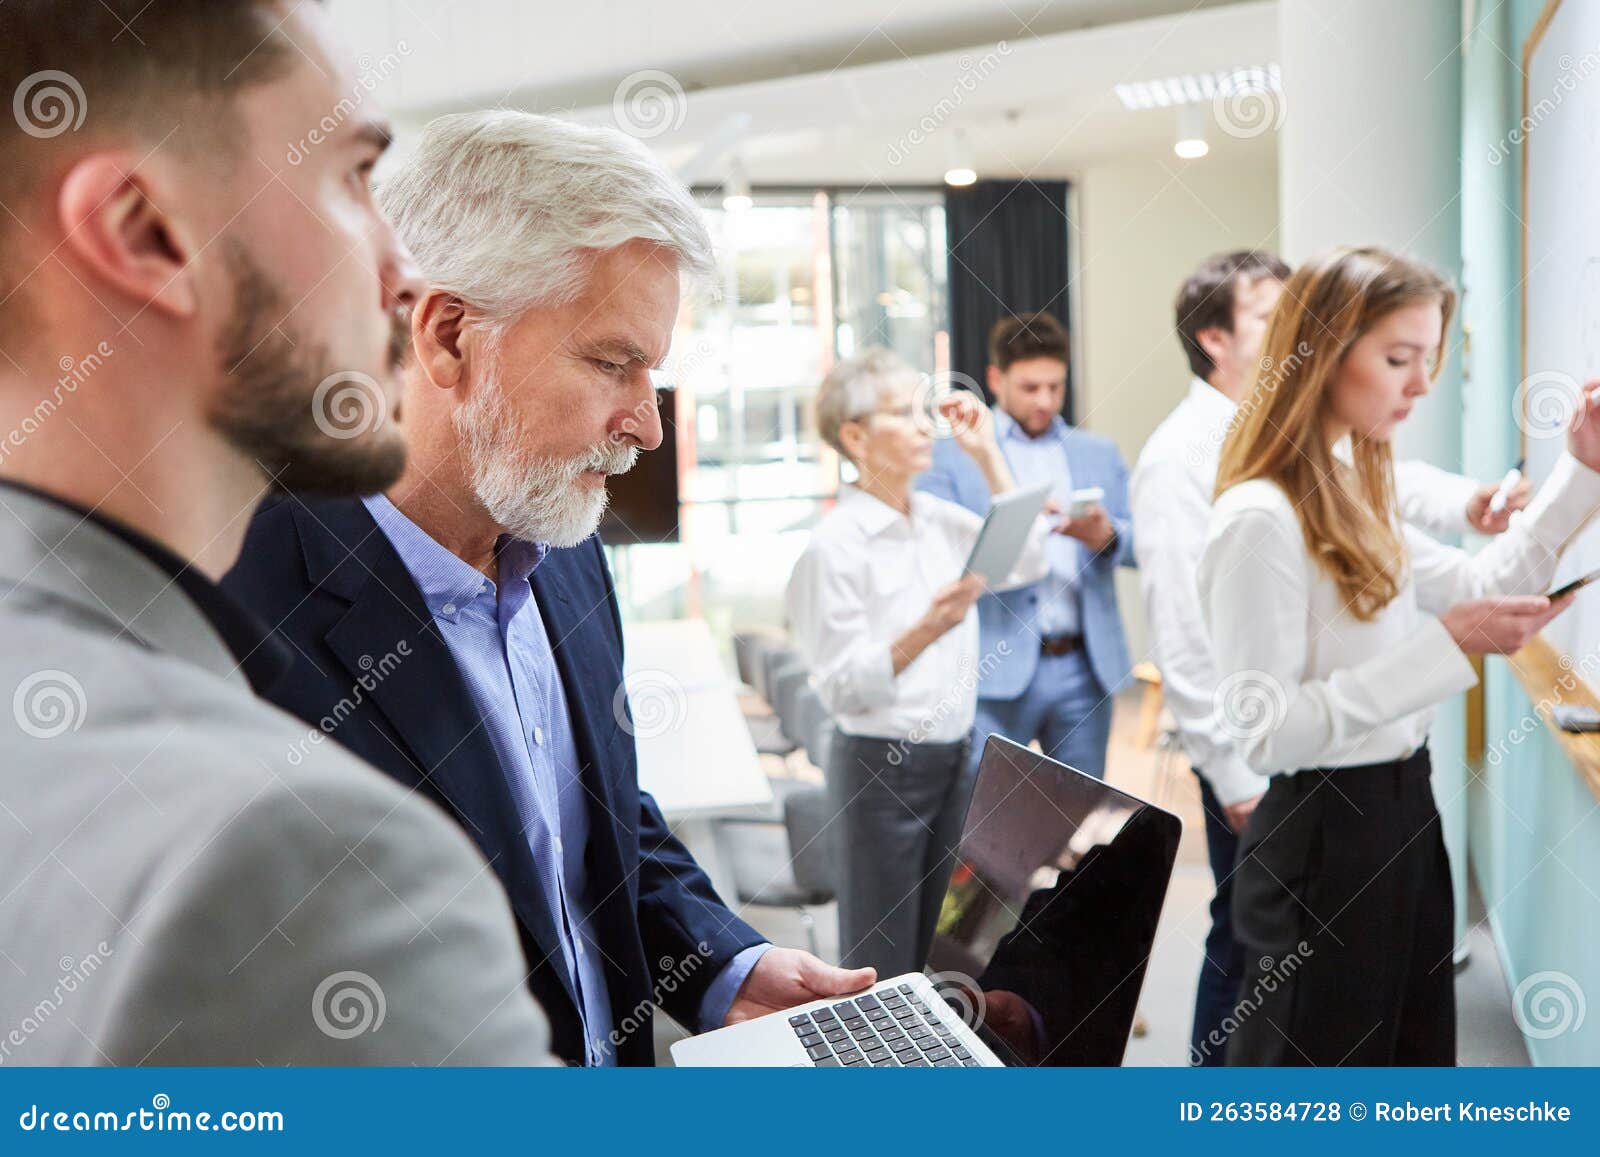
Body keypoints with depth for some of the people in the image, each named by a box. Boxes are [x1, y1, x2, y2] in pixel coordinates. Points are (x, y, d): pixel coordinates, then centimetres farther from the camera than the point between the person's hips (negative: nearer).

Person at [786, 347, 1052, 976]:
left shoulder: (938, 518, 7)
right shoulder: (835, 544, -14)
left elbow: (1026, 559, 8)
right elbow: (843, 688, -15)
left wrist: (986, 452, 4)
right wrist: (925, 631, -30)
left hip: (956, 755, 7)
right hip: (880, 765, -7)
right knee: (883, 968, 3)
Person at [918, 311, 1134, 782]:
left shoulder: (1099, 453, 16)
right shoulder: (950, 453, 4)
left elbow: (1142, 544, 12)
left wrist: (1108, 536, -11)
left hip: (1086, 667, 4)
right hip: (999, 671, -3)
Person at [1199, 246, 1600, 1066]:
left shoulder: (1355, 491, 8)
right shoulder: (1259, 519, -22)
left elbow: (1472, 585, 19)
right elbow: (1266, 734, -26)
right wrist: (1446, 647, -27)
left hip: (1400, 814, 9)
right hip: (1323, 839, -9)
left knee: (1412, 1053, 21)